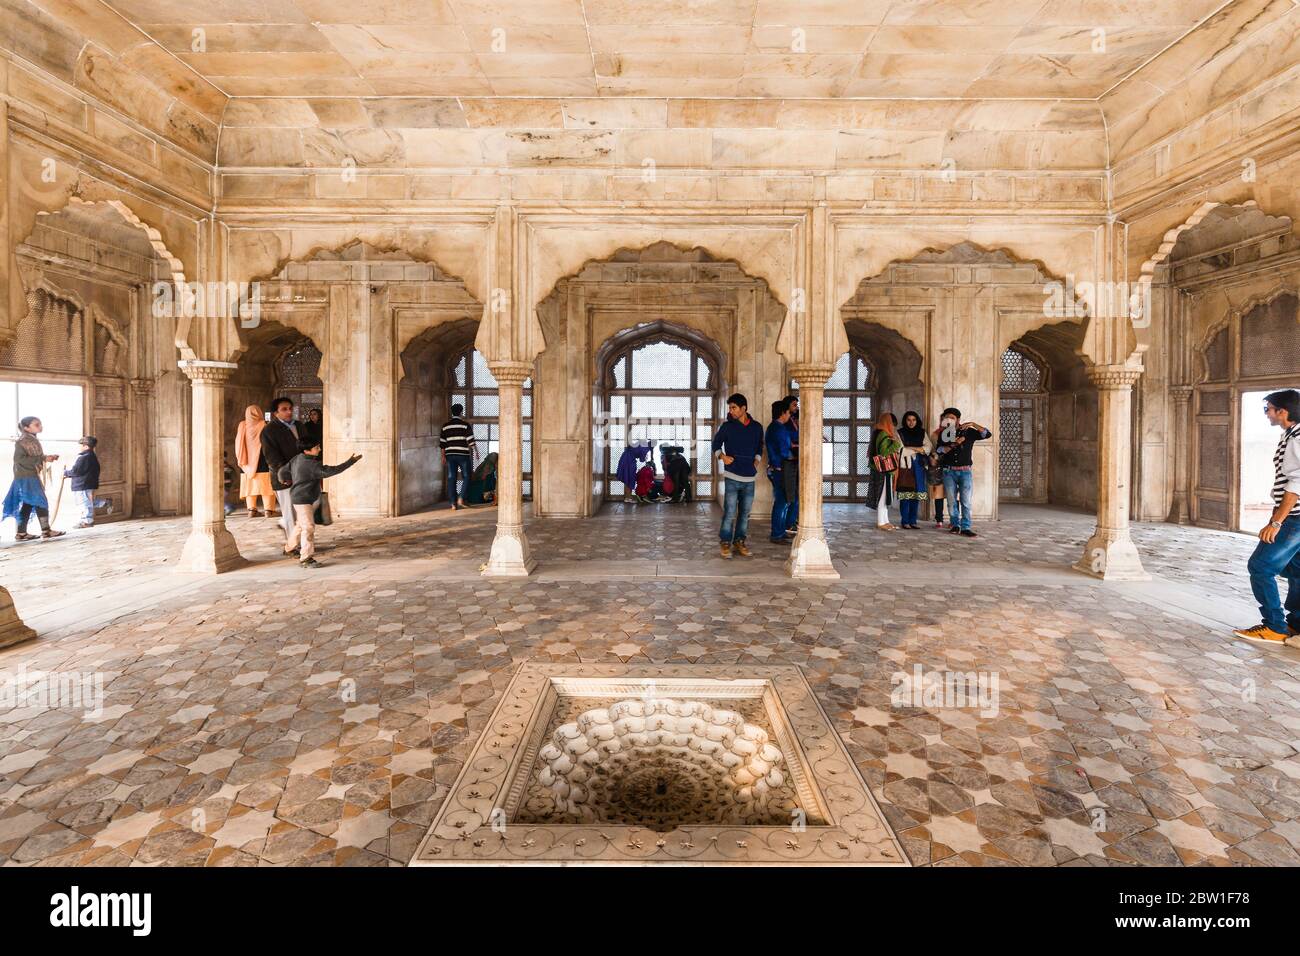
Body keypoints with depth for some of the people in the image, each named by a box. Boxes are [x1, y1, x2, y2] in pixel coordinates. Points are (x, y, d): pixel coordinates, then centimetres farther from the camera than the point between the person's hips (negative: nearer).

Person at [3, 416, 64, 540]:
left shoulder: (34, 441, 14)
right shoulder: (21, 442, -12)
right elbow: (19, 459, -21)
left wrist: (49, 457, 8)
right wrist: (42, 458, -23)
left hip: (32, 477, 9)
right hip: (25, 478, -9)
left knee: (28, 505, 11)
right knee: (41, 502, -9)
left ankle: (21, 533, 15)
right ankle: (45, 530, -6)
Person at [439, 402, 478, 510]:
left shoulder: (445, 426, 8)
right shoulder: (465, 424, -4)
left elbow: (442, 443, 10)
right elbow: (471, 441, -9)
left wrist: (443, 457, 17)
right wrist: (476, 452, 0)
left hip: (450, 455, 4)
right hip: (463, 455, -3)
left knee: (451, 478, 5)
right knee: (466, 477, 10)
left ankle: (453, 504, 5)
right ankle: (460, 499, -1)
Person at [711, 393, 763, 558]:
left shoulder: (757, 427, 6)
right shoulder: (727, 426, -1)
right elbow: (716, 444, 8)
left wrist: (756, 462, 6)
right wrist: (722, 456, -9)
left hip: (749, 477, 3)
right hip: (732, 476, -3)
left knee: (745, 512, 9)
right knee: (729, 512, -5)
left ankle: (739, 541, 21)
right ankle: (726, 543, 6)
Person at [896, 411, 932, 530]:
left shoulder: (922, 433, 15)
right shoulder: (900, 433, 3)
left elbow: (928, 446, 3)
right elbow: (901, 450, -7)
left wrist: (911, 449, -11)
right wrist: (917, 450, -3)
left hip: (919, 466, 4)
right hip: (905, 465, -4)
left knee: (917, 494, 3)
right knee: (906, 495, -6)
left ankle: (913, 521, 9)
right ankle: (905, 522, 0)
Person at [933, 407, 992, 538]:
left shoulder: (968, 432, 3)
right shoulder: (943, 434, 7)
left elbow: (988, 434, -6)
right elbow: (938, 450, -4)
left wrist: (973, 424, -16)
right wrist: (954, 444, -16)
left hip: (965, 471, -1)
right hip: (949, 471, 2)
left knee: (966, 501, -4)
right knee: (952, 501, 4)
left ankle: (965, 527, -1)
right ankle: (955, 525, 14)